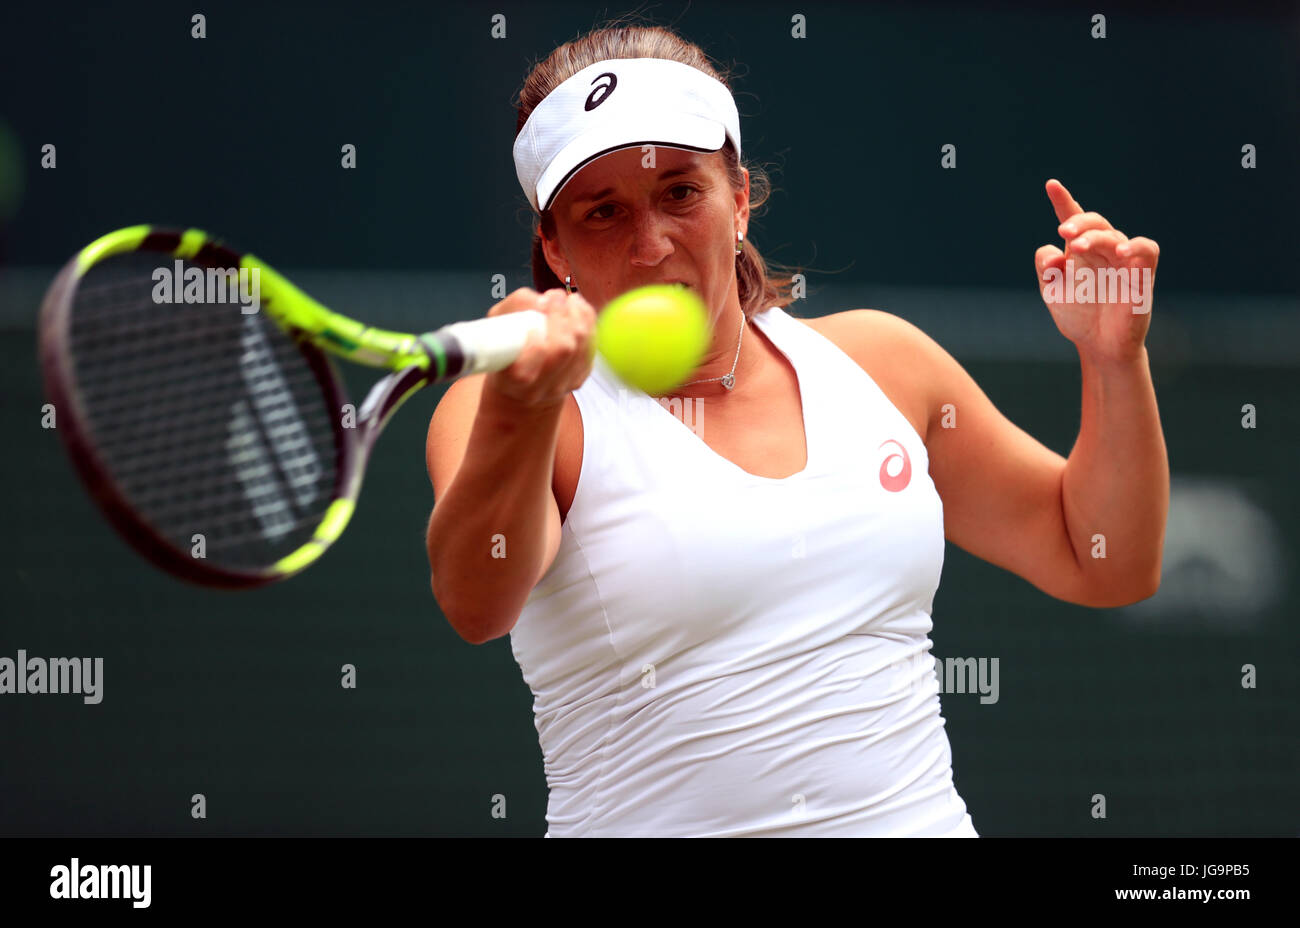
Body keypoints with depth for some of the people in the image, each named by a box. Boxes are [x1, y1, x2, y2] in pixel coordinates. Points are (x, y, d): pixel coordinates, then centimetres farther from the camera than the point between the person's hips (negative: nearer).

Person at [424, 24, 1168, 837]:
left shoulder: (875, 361, 11)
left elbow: (1105, 567, 19)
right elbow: (476, 603, -23)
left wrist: (1115, 359, 5)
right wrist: (519, 411, -40)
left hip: (916, 817, 4)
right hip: (654, 824, -4)